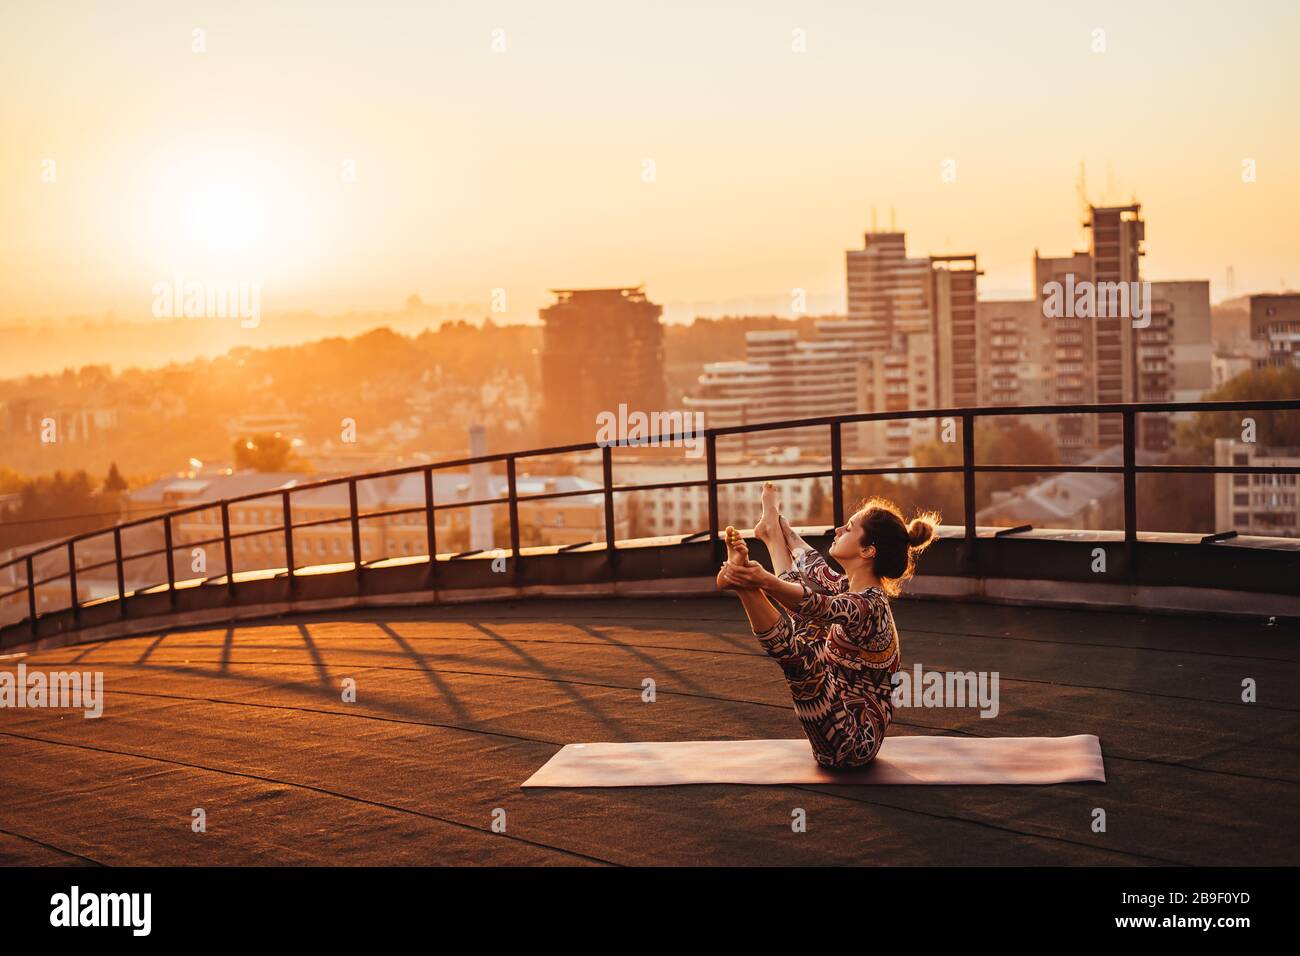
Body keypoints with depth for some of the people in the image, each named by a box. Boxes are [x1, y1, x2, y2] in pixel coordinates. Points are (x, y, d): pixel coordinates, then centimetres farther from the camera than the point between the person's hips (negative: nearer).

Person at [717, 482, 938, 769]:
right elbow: (813, 569, 25)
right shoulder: (850, 589, 4)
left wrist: (767, 581, -60)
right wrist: (785, 531, 40)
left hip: (850, 742, -10)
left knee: (798, 652, -36)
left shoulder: (868, 606, -24)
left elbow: (820, 606, -44)